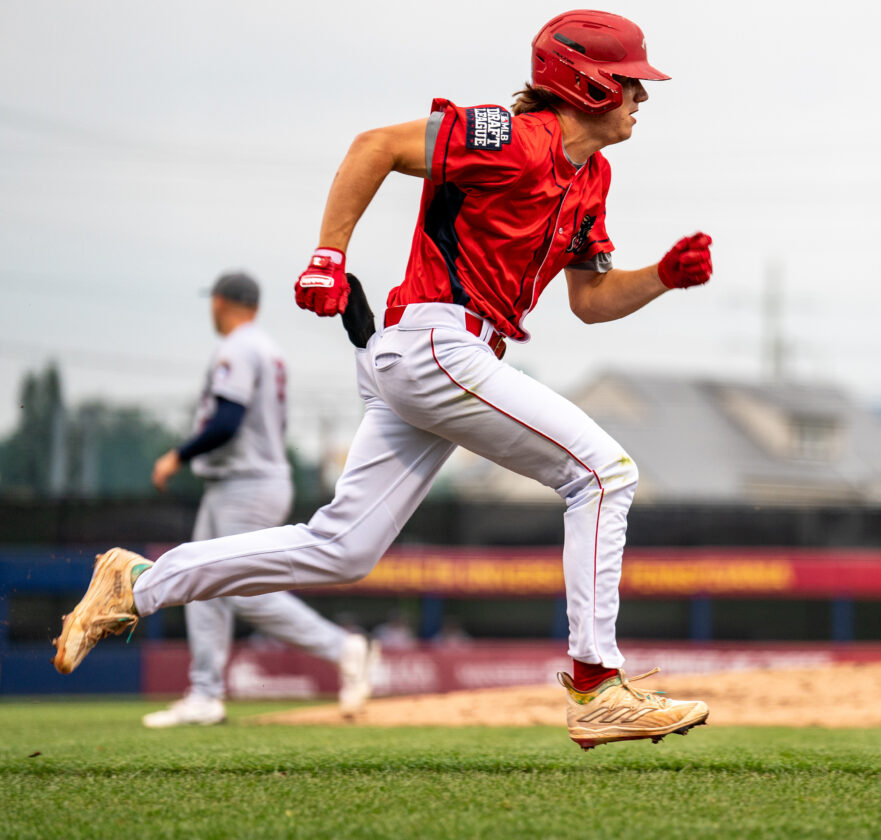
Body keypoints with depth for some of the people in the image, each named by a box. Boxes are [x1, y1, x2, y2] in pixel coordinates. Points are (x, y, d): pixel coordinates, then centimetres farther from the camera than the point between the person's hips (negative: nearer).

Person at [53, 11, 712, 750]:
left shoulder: (590, 177, 17)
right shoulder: (516, 139, -12)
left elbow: (591, 300, 23)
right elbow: (378, 144, -12)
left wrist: (666, 275, 6)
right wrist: (329, 257, -14)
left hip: (422, 363, 10)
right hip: (434, 340, -10)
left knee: (339, 551, 7)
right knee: (602, 470, -12)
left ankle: (138, 586, 15)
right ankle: (597, 688, -11)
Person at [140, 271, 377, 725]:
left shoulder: (236, 350, -15)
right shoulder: (269, 351, 16)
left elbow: (226, 424, -25)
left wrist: (177, 457, -15)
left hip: (246, 489, -10)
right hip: (225, 490, 10)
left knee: (247, 594, -11)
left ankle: (342, 647, -9)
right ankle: (205, 696, 6)